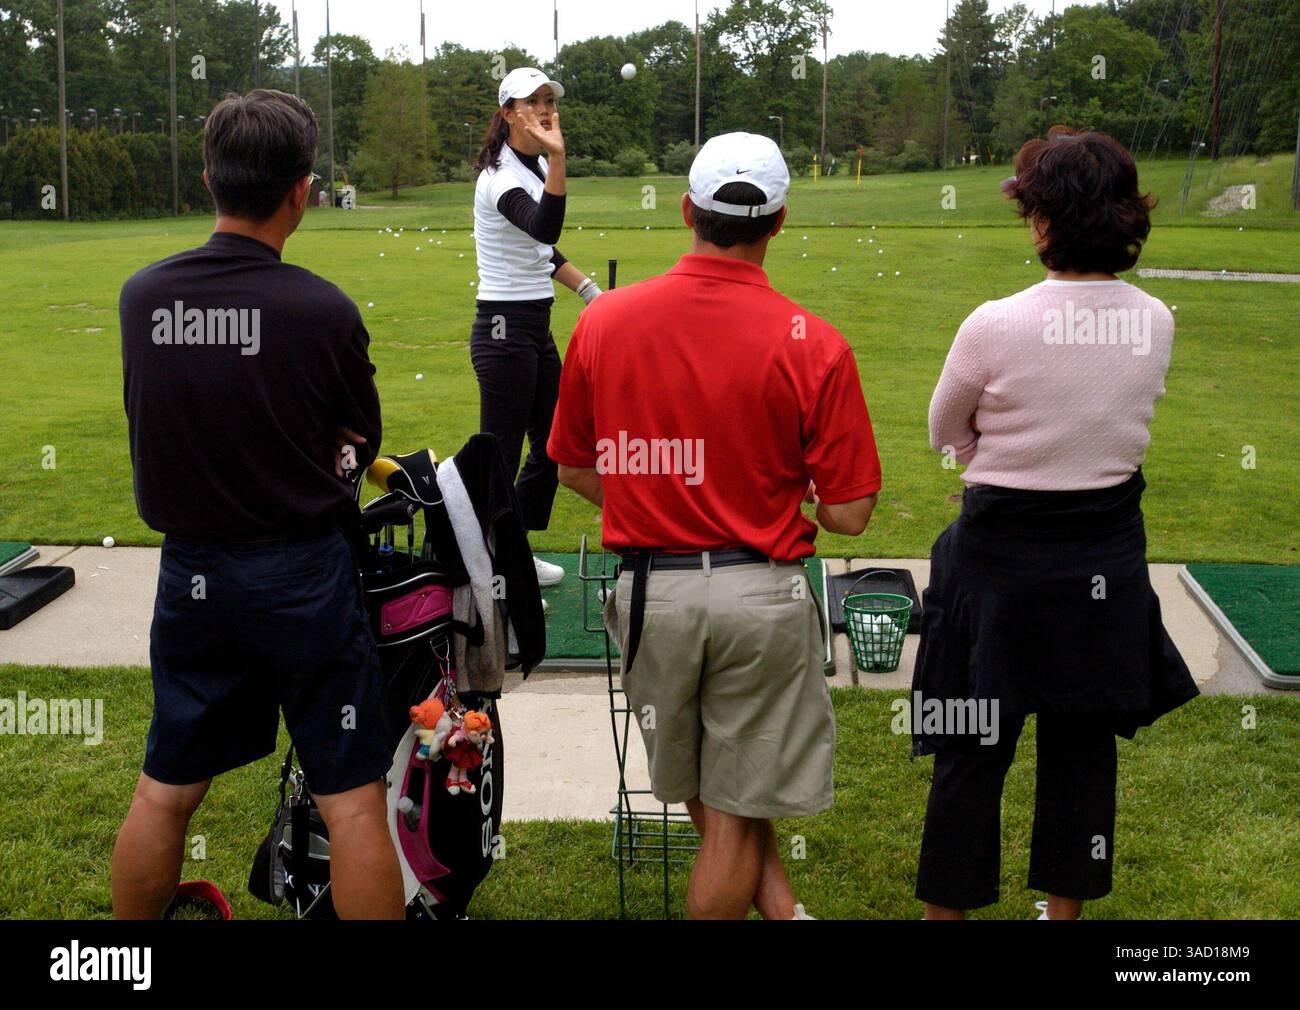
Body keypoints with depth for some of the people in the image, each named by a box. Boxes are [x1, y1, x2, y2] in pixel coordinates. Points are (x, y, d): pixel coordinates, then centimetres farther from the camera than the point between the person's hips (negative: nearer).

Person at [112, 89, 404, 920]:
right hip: (304, 575, -4)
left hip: (191, 571, 5)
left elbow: (153, 423, 8)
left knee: (164, 794, 18)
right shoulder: (324, 311, -15)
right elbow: (361, 445, -2)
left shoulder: (141, 297, -4)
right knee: (352, 801, 5)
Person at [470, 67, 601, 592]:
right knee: (499, 460, -3)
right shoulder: (501, 175, -18)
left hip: (536, 327, 10)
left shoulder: (536, 164, 10)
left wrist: (587, 288, 13)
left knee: (549, 449, 17)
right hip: (504, 330, -10)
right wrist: (557, 158, -49)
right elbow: (545, 228, -39)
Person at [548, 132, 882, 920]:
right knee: (735, 816, 13)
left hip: (651, 591, 2)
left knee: (707, 803, 21)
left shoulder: (603, 321, -3)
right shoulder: (814, 346, -12)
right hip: (761, 595, -2)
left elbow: (576, 470, 7)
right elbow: (848, 514, -10)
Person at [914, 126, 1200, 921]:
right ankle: (1066, 906, 32)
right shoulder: (1156, 323, -5)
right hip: (1109, 556, 5)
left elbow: (946, 435, -3)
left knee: (973, 749, 9)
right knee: (1084, 744, 17)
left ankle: (947, 908, 23)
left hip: (1003, 556, -4)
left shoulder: (996, 326, -20)